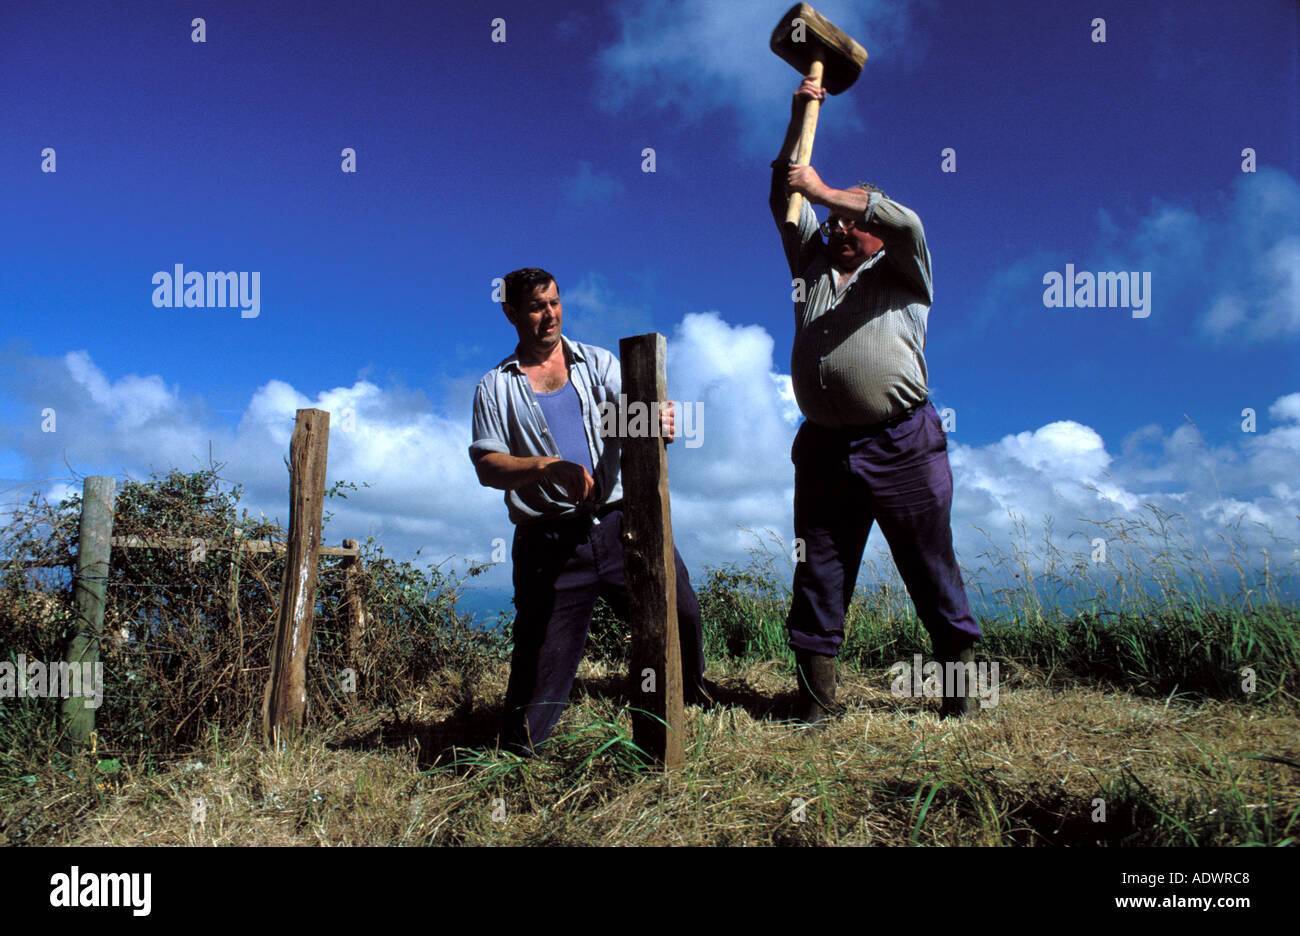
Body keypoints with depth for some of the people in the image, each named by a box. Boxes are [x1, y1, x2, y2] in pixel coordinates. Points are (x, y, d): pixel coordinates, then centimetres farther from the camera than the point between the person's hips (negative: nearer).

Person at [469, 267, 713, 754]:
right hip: (549, 542, -1)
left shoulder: (598, 363, 15)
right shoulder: (495, 387, 13)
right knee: (543, 658, -2)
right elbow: (487, 466, 3)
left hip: (620, 523, 1)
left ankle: (694, 700, 17)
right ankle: (519, 746, 21)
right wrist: (547, 467, -16)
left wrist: (657, 419, -28)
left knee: (680, 612, -10)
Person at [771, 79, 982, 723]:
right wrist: (799, 118, 14)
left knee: (931, 568, 4)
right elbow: (784, 201, 18)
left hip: (901, 445, -3)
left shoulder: (901, 275, 9)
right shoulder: (812, 266, 20)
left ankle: (959, 678, 19)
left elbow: (906, 223, -11)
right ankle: (816, 696, 11)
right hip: (823, 446, 4)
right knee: (818, 574, 4)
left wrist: (824, 191, -11)